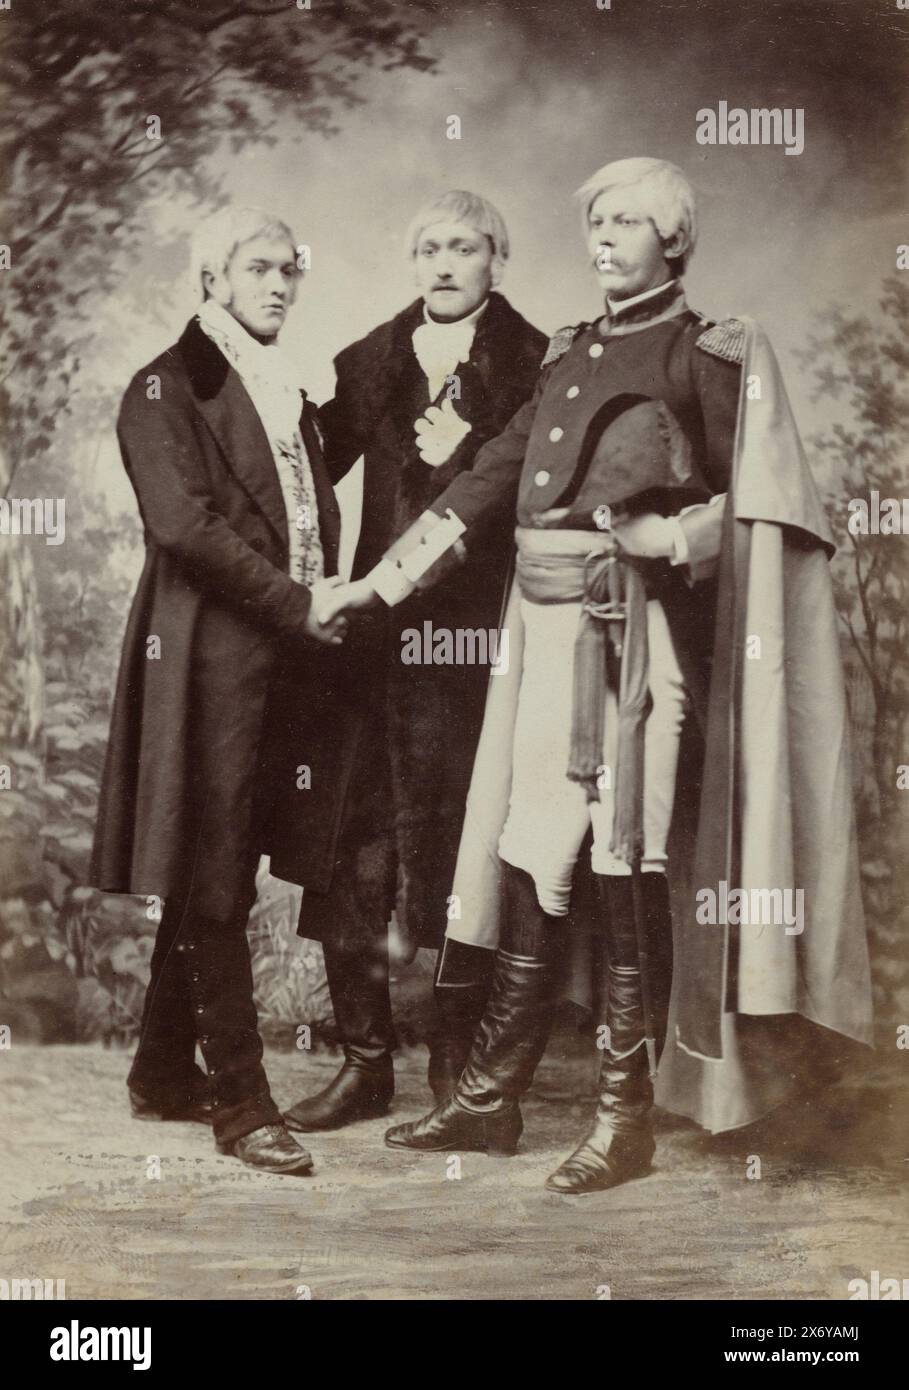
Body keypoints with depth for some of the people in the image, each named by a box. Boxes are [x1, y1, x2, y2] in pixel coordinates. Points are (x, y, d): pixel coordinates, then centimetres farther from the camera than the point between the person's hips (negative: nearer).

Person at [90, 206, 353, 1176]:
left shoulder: (289, 394, 20)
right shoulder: (167, 387, -3)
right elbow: (184, 522, -15)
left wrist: (327, 603, 5)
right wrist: (298, 603, -17)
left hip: (285, 656, 7)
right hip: (211, 656, -7)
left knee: (209, 878, 12)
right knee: (214, 884, -3)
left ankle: (165, 1072, 24)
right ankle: (240, 1102, 3)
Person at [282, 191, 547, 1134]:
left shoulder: (533, 365, 3)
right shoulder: (372, 362, 15)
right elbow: (314, 465, 14)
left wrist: (464, 453, -14)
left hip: (477, 631, -4)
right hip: (378, 626, 4)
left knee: (463, 835, -1)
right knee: (355, 831, 2)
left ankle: (457, 1066, 13)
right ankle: (365, 1060, 14)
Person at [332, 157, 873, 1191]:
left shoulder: (714, 353, 2)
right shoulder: (567, 354, 19)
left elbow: (750, 505, -1)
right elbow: (493, 475, 17)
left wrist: (667, 536, -19)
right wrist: (380, 582, 13)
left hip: (636, 622, -6)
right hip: (549, 619, 6)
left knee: (624, 859, -5)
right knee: (531, 849, 7)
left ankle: (625, 1114, 7)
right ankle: (492, 1095, 17)